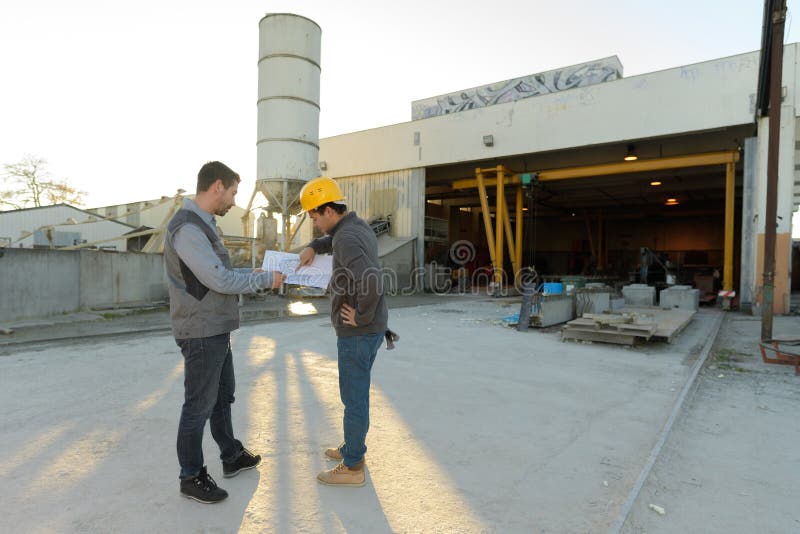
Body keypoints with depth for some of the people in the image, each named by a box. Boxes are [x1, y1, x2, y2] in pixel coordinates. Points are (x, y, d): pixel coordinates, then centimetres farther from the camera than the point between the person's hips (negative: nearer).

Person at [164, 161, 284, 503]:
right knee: (199, 405, 4)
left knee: (223, 397, 21)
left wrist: (251, 274, 8)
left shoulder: (203, 225, 12)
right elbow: (220, 280, -24)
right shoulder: (187, 228, -20)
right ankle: (191, 477, 22)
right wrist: (265, 279, -13)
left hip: (217, 332, 10)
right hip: (201, 334, -10)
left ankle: (232, 457, 37)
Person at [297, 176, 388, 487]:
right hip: (369, 330, 10)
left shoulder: (346, 239, -23)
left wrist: (361, 316, -22)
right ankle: (354, 446, 38)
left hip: (358, 333, -10)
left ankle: (352, 467, 18)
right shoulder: (359, 227, 9)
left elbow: (371, 283, -37)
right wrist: (313, 247, 14)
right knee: (356, 391, 22)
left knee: (353, 397, 3)